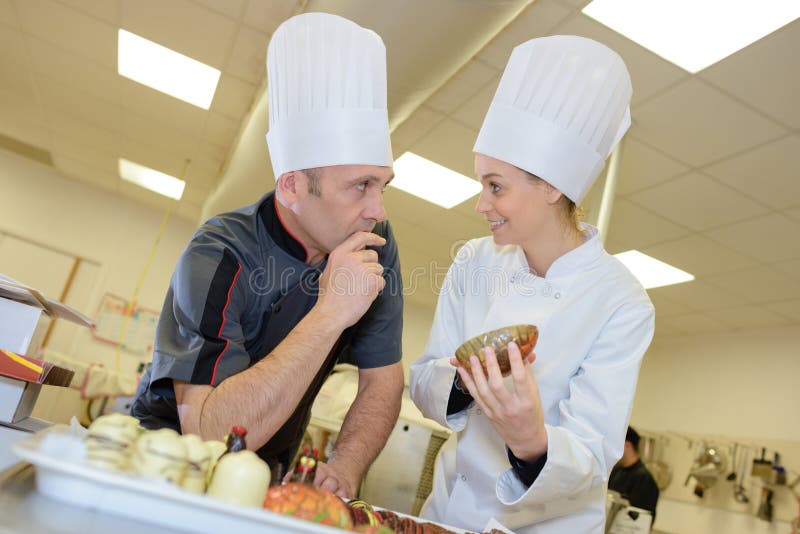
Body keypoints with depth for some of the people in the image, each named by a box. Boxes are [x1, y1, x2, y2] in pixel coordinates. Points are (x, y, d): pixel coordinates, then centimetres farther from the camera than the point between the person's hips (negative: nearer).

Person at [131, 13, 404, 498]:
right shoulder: (220, 257, -24)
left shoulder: (376, 246, -9)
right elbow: (206, 436, -31)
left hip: (268, 479, 4)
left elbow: (382, 380, -3)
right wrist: (329, 315, -35)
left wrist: (345, 469, -19)